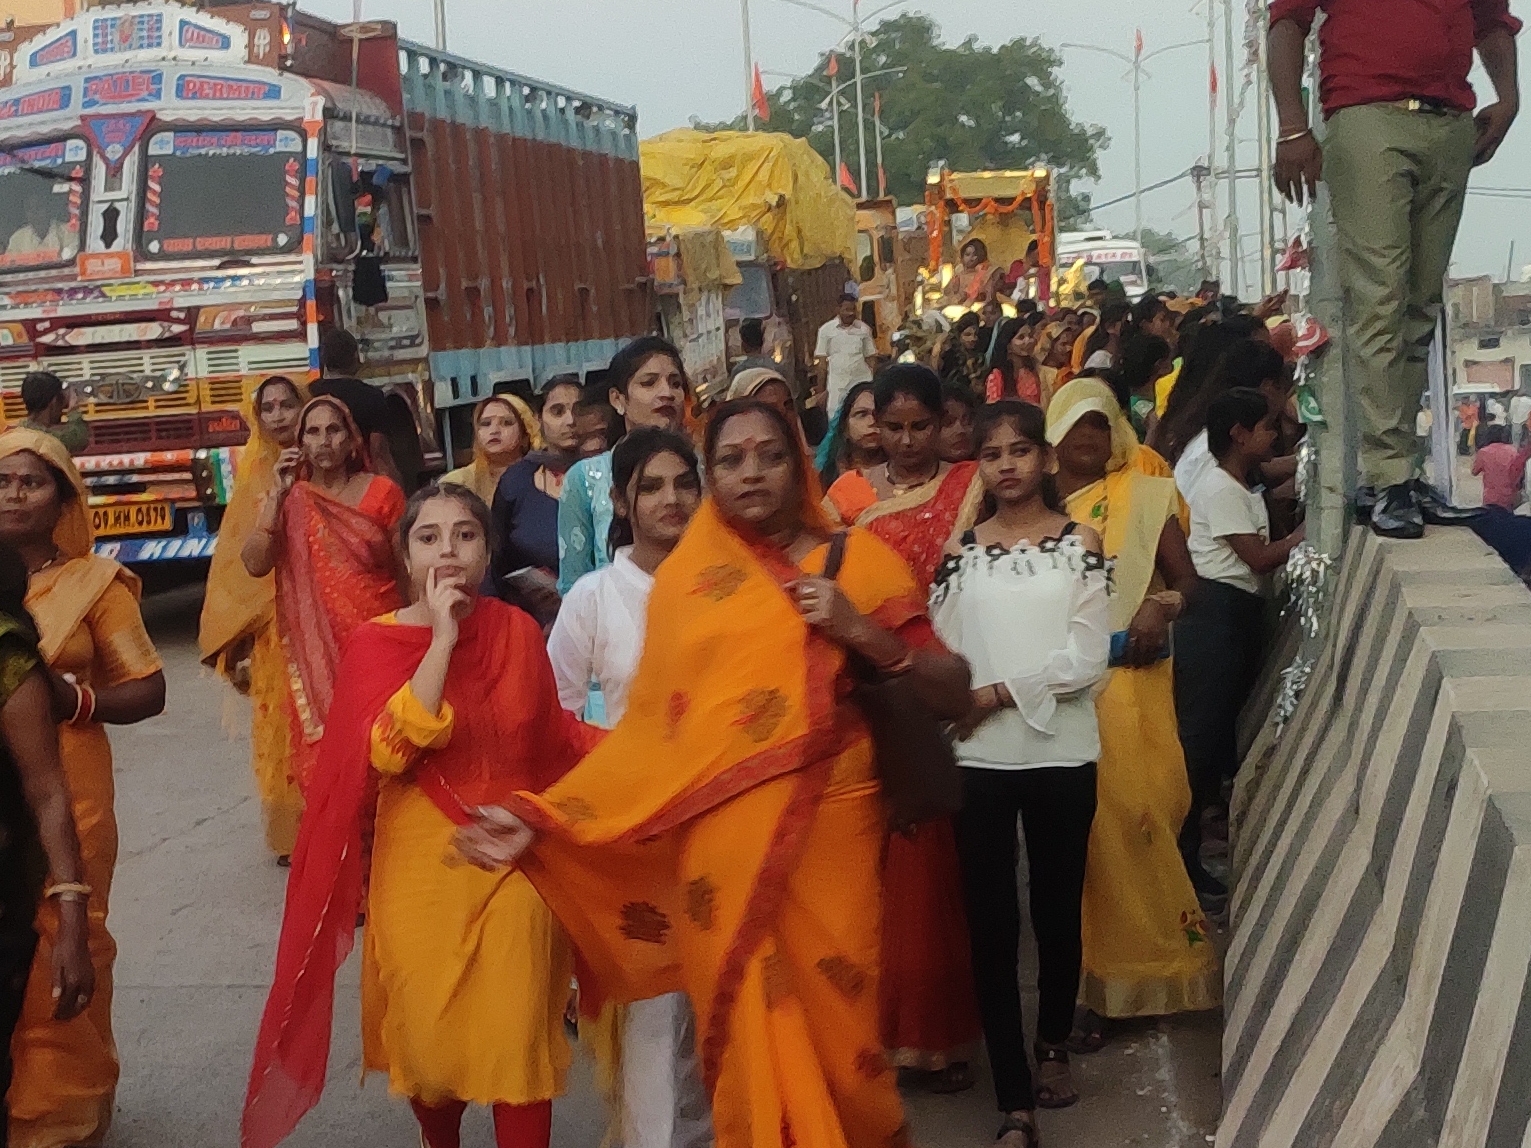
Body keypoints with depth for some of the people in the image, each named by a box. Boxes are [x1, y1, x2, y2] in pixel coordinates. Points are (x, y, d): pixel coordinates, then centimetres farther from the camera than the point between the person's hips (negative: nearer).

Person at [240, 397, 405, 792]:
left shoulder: (381, 493, 1)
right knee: (324, 758, 0)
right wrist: (278, 494, -12)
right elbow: (255, 564, -7)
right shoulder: (289, 500, 7)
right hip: (317, 651, 2)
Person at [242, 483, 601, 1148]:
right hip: (422, 866, -1)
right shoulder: (377, 642, -8)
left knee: (519, 1034, 1)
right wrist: (443, 638, -25)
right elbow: (390, 748, -24)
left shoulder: (518, 631, 1)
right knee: (430, 1033, 10)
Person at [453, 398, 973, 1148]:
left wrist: (863, 633, -12)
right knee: (746, 1035, 5)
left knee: (837, 1030, 3)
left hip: (830, 832, 0)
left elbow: (953, 696, 3)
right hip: (721, 841, 0)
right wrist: (540, 816, -4)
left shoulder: (860, 560, 5)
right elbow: (648, 728, 4)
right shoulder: (683, 578, 6)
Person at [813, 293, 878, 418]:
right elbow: (821, 362, 3)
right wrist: (821, 389, 0)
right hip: (836, 385, -1)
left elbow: (871, 359, 9)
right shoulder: (826, 329, 1)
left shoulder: (864, 329, 6)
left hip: (861, 382, 1)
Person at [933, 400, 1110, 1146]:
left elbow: (1088, 658, -8)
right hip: (978, 756, 1)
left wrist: (1001, 692, -10)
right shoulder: (960, 546, 6)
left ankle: (1053, 1044, 38)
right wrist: (959, 705, -15)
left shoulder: (1080, 542, 2)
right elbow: (941, 650, -1)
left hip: (1059, 754, 0)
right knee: (990, 924, 0)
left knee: (1056, 910, 13)